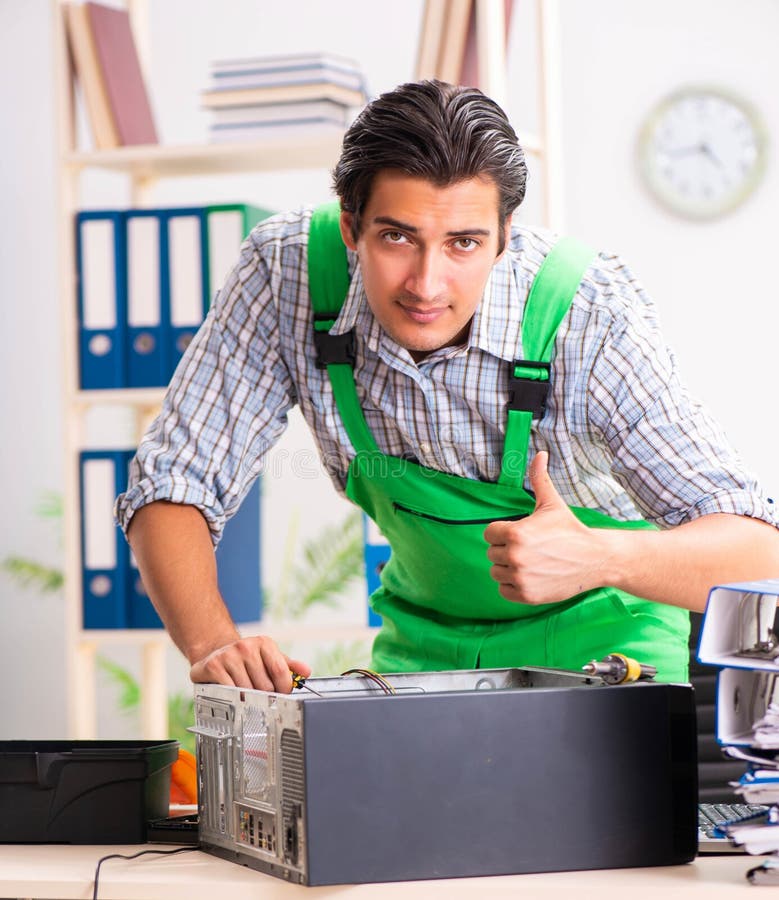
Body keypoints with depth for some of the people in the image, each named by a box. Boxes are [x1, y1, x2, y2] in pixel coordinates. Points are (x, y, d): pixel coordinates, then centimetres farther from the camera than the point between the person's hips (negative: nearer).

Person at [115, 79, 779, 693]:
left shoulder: (588, 312, -29)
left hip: (601, 642, -1)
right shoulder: (287, 271, -21)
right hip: (428, 646, 1)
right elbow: (174, 485, -16)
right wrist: (214, 644, -35)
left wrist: (599, 559, -48)